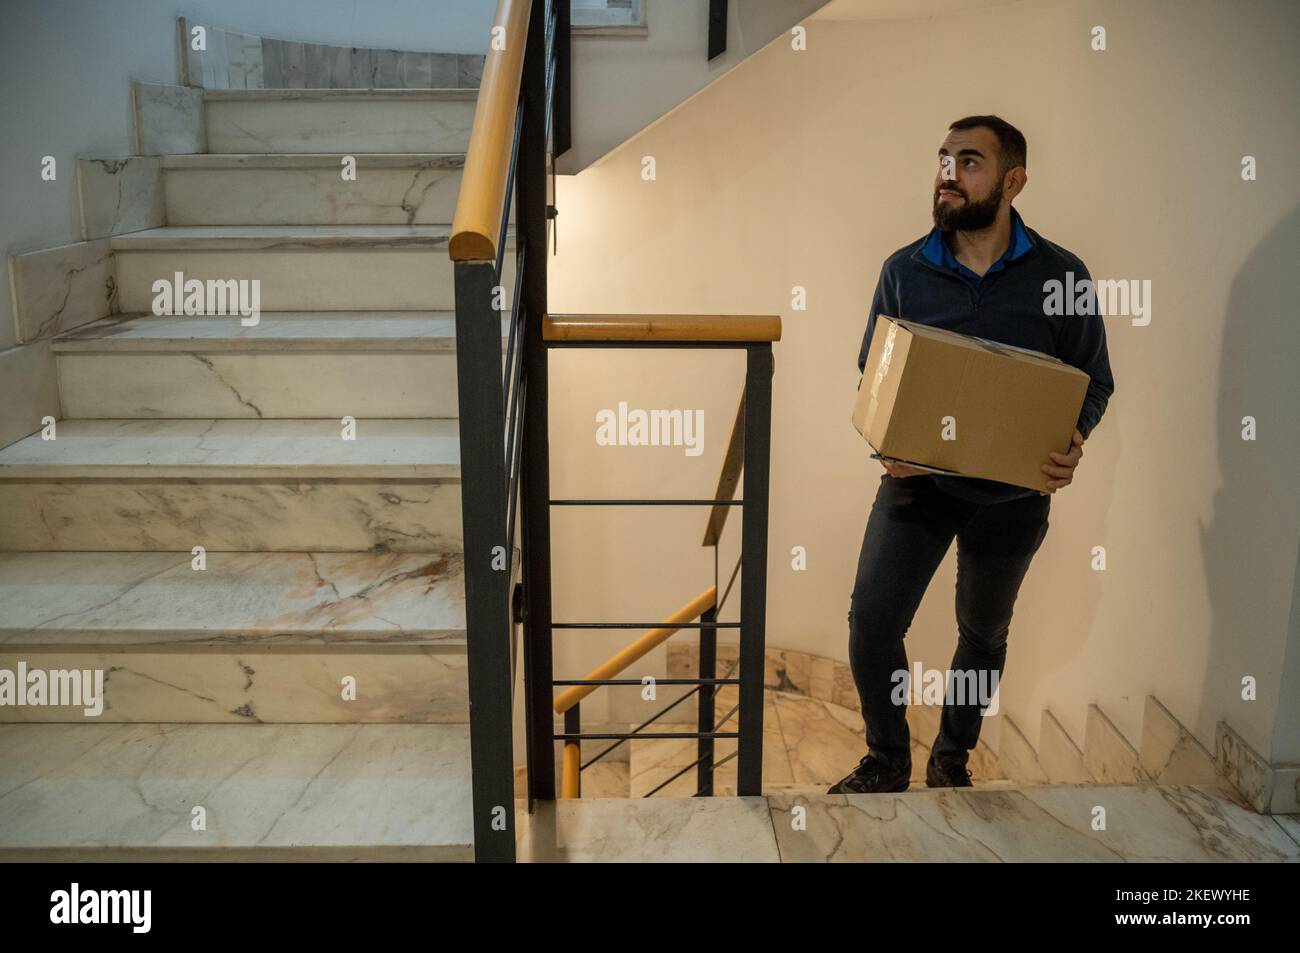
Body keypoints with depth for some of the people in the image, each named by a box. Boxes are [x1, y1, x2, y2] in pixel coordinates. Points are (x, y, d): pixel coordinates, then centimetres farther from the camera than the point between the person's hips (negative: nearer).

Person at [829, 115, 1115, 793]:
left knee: (983, 632, 16)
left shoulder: (1060, 275, -8)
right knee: (871, 622, -8)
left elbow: (1094, 381, 0)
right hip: (917, 481, 0)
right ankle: (886, 762, 17)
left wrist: (1072, 444, -20)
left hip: (1013, 493, 0)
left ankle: (952, 759, 40)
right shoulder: (904, 271, -4)